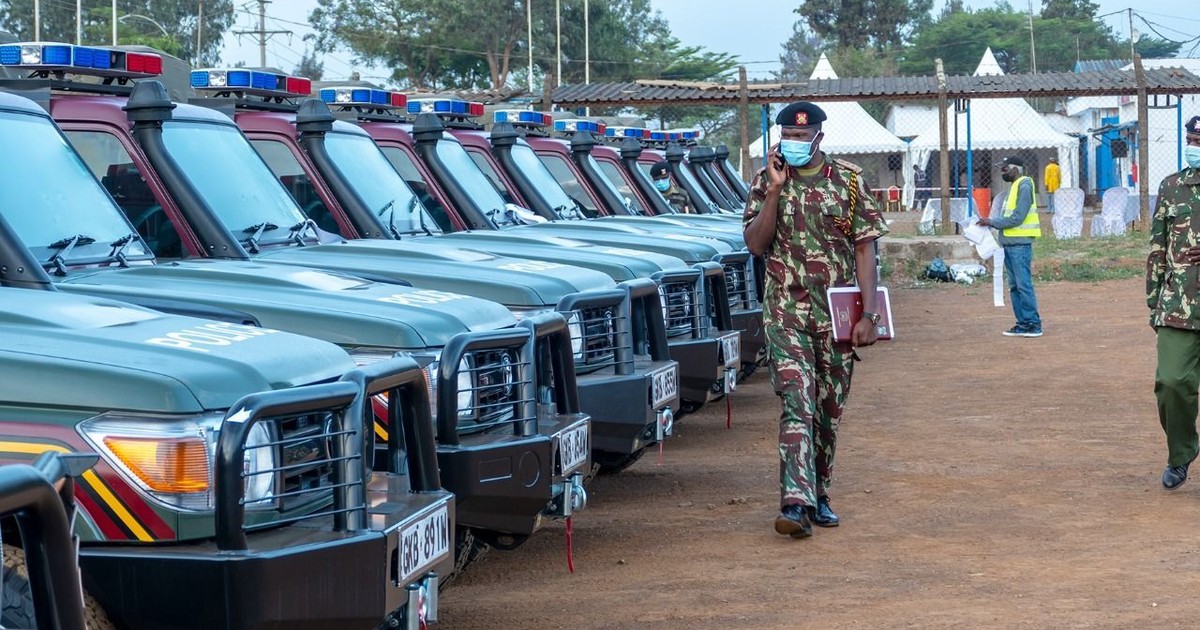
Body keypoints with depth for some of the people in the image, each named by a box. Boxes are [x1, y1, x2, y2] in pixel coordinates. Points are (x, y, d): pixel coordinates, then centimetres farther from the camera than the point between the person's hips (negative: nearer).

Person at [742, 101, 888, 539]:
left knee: (829, 411, 9)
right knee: (797, 405, -15)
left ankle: (818, 495, 24)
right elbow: (756, 245, -5)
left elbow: (865, 248, 0)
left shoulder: (849, 181, 1)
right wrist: (775, 190, -14)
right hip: (787, 314, -1)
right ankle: (796, 503, -23)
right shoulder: (766, 182, 4)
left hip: (837, 316, 1)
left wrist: (868, 313, -7)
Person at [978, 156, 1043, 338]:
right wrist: (991, 222, 6)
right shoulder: (1013, 187, 17)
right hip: (1010, 244, 10)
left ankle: (1033, 325, -7)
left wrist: (992, 222, -14)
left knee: (1024, 285, -9)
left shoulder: (1024, 187, -12)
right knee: (1014, 286, 11)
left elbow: (1017, 218, -18)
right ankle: (1023, 323, 15)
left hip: (1020, 244, -10)